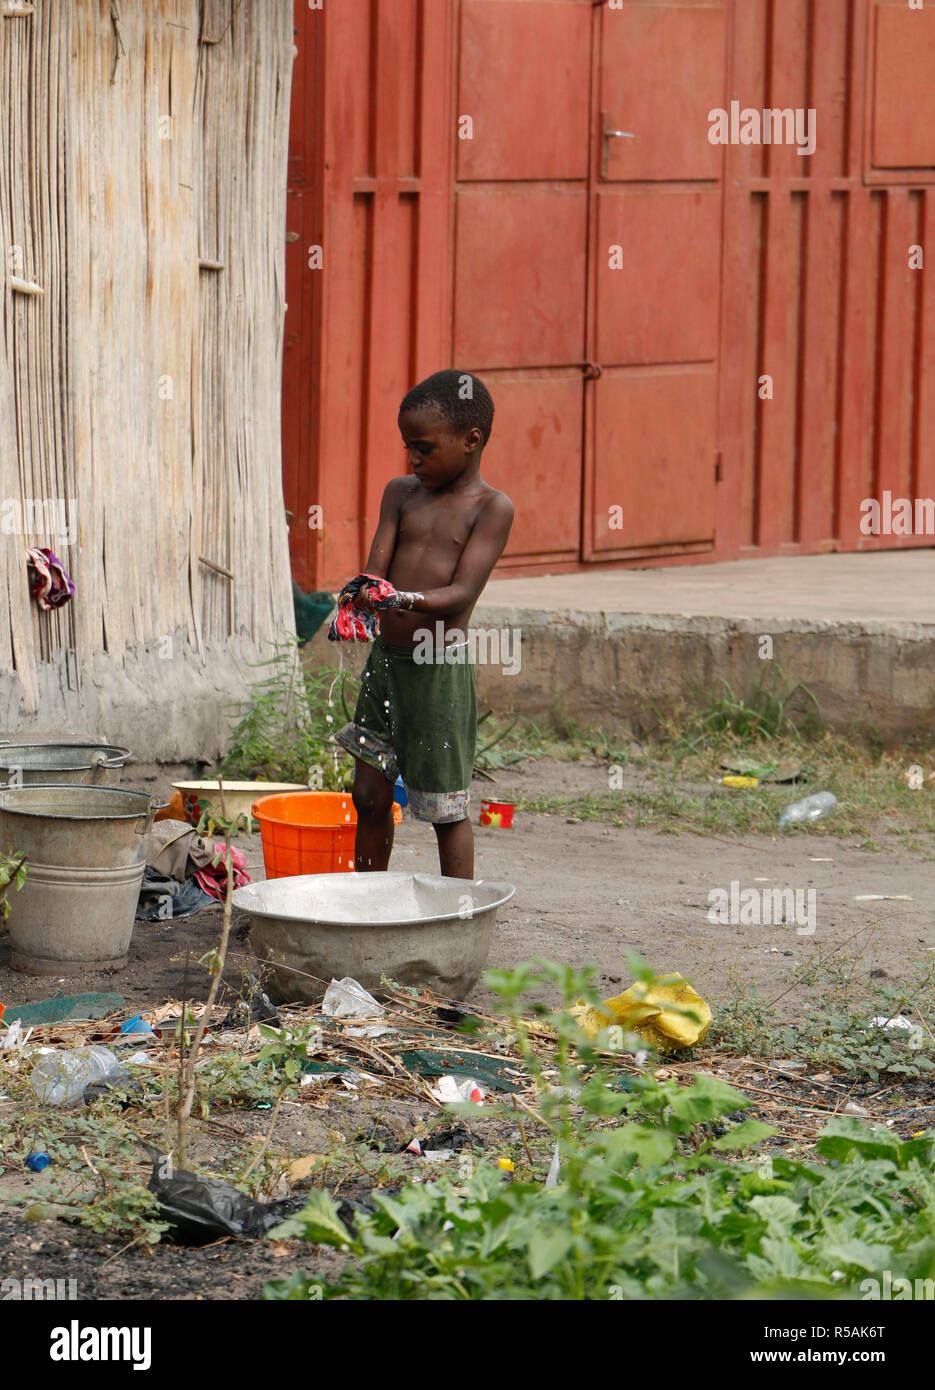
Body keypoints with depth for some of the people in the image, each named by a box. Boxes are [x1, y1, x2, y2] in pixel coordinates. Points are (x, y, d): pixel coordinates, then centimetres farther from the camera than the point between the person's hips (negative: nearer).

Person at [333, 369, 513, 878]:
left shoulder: (492, 507, -7)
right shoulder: (401, 493, 11)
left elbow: (463, 592, -16)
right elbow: (377, 567, 3)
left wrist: (410, 601, -34)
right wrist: (366, 595, -20)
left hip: (441, 669, -6)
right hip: (386, 659, 6)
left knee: (446, 807, -1)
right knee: (369, 794, 11)